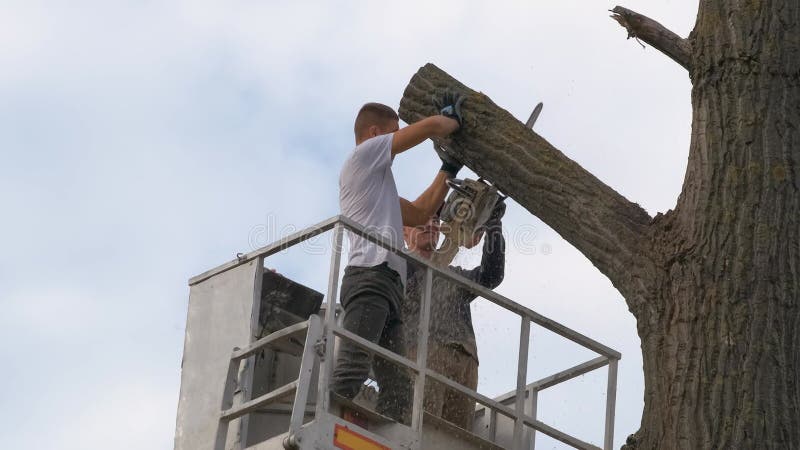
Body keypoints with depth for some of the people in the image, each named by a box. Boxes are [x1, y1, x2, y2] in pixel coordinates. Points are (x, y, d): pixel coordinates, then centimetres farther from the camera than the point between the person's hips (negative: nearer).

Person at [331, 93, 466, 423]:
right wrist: (454, 118, 25)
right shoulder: (365, 152, 8)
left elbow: (419, 213, 38)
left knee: (397, 392, -2)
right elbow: (430, 127, 3)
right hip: (371, 275, -10)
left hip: (387, 286, 10)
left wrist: (449, 170, 36)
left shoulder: (374, 181, 35)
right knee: (350, 373, -26)